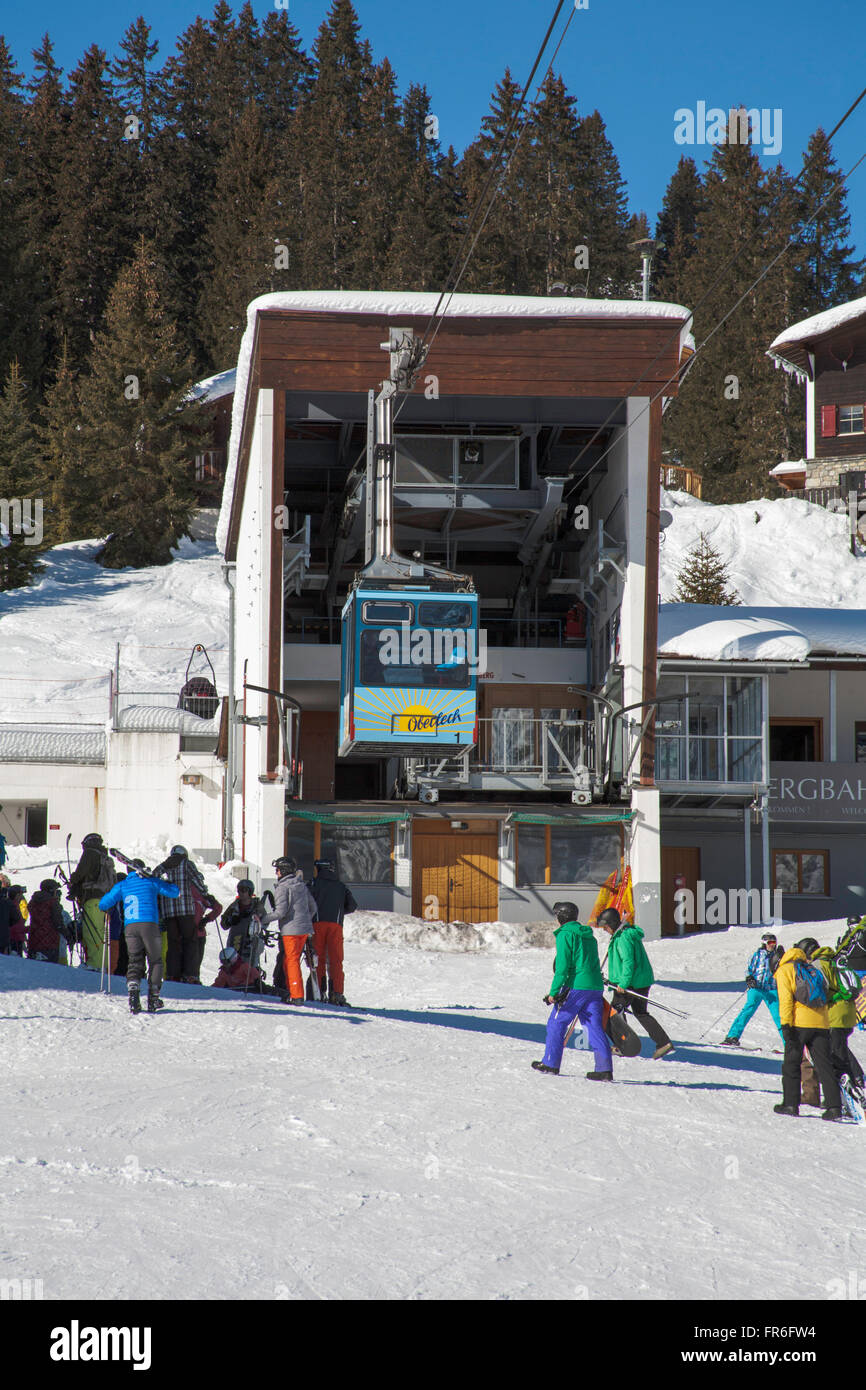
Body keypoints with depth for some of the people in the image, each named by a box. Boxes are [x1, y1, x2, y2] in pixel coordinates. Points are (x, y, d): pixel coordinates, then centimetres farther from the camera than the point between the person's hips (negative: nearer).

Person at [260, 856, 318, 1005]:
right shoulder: (302, 885, 12)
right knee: (287, 961, 17)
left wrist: (263, 919, -9)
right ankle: (291, 992, 18)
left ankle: (297, 996, -6)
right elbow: (313, 907, 16)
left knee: (292, 961, -3)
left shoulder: (282, 888, -11)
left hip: (291, 930, -7)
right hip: (305, 929, 7)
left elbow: (280, 912, -18)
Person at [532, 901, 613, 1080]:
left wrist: (554, 991, -12)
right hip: (596, 987, 7)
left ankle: (551, 1063, 11)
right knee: (595, 1027, 2)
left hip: (576, 986, -7)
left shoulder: (565, 934, -5)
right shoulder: (588, 936, 19)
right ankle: (605, 1068, -8)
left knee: (557, 1023, 7)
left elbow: (562, 965, -12)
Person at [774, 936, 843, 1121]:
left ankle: (791, 1104, 3)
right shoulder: (814, 969, 21)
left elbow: (785, 1000, -7)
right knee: (824, 1065, 3)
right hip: (821, 1023, 4)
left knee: (791, 1064, 6)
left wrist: (785, 1025, -11)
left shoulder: (785, 970, 5)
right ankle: (834, 1106, -5)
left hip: (799, 1023, -4)